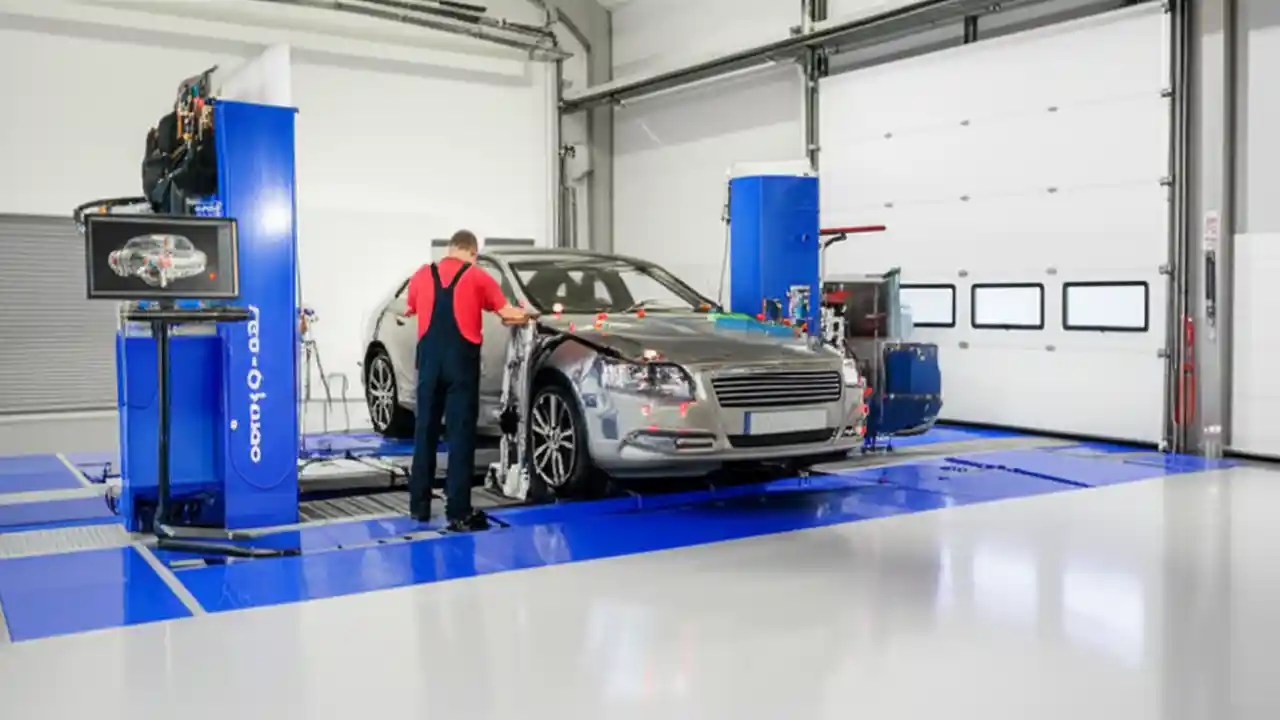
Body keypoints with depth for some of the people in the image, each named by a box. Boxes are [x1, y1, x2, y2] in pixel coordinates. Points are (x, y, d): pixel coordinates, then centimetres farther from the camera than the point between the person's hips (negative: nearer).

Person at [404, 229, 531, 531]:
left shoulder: (422, 275, 9)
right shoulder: (477, 277, 0)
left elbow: (409, 309, 24)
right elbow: (507, 313, 0)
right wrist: (526, 315, 21)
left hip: (429, 360, 3)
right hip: (461, 361, -3)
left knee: (425, 430, 12)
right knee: (460, 434, -1)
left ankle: (419, 505, 18)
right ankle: (458, 512, -3)